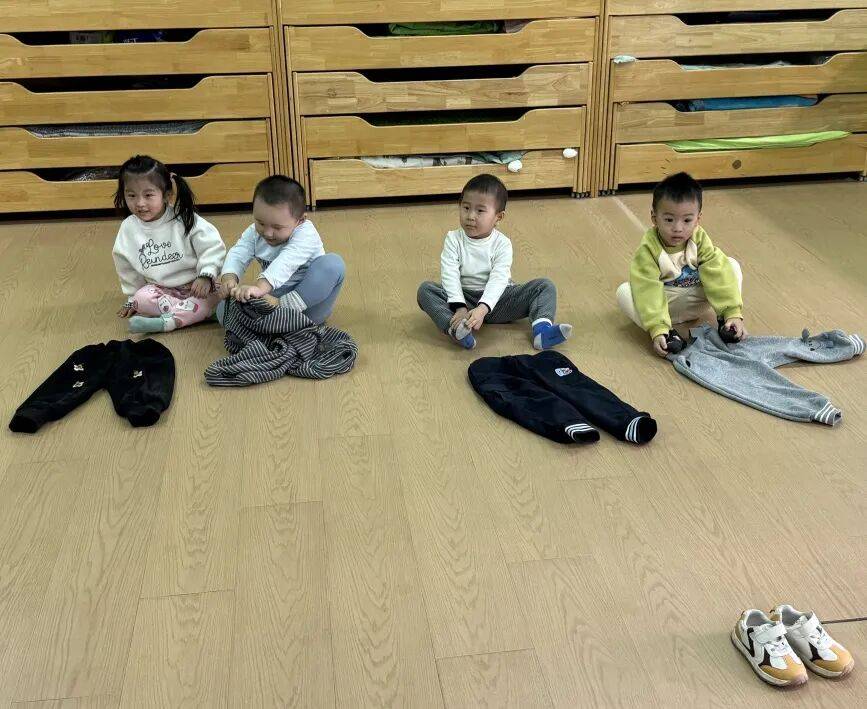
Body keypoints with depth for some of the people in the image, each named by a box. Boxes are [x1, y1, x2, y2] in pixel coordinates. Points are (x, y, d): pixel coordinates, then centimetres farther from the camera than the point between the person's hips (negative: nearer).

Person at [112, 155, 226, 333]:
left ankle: (165, 321, -35)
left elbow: (212, 247, -13)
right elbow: (127, 268, 11)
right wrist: (132, 300, 17)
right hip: (159, 289, 2)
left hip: (194, 285, -2)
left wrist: (205, 275, -27)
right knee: (142, 299, -28)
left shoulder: (184, 219, -13)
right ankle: (190, 313, -25)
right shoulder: (128, 228, -2)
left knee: (211, 299, -31)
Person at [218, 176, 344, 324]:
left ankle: (282, 305, -33)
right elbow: (237, 255, -11)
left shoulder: (305, 234, -19)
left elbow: (286, 263, -35)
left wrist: (260, 287, -50)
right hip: (272, 297, 4)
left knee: (334, 264, -31)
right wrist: (229, 277, -35)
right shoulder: (254, 233, 0)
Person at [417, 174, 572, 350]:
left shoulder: (502, 244, -7)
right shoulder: (454, 240, -4)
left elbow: (498, 280, -20)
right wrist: (459, 308, -31)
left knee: (545, 286, -15)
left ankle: (541, 329, -40)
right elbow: (450, 275, -15)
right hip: (463, 298, 0)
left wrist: (482, 309, -37)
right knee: (425, 289, -24)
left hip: (494, 299, 0)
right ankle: (456, 329, -45)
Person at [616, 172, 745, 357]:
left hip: (694, 302, 2)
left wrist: (733, 312, -32)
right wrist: (657, 330, -42)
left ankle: (724, 320, -9)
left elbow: (719, 276, -22)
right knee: (624, 292, -31)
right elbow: (648, 291, -32)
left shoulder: (700, 239, -17)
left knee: (732, 266, -11)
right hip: (662, 302, -2)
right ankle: (669, 334, -30)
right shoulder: (648, 249, -26)